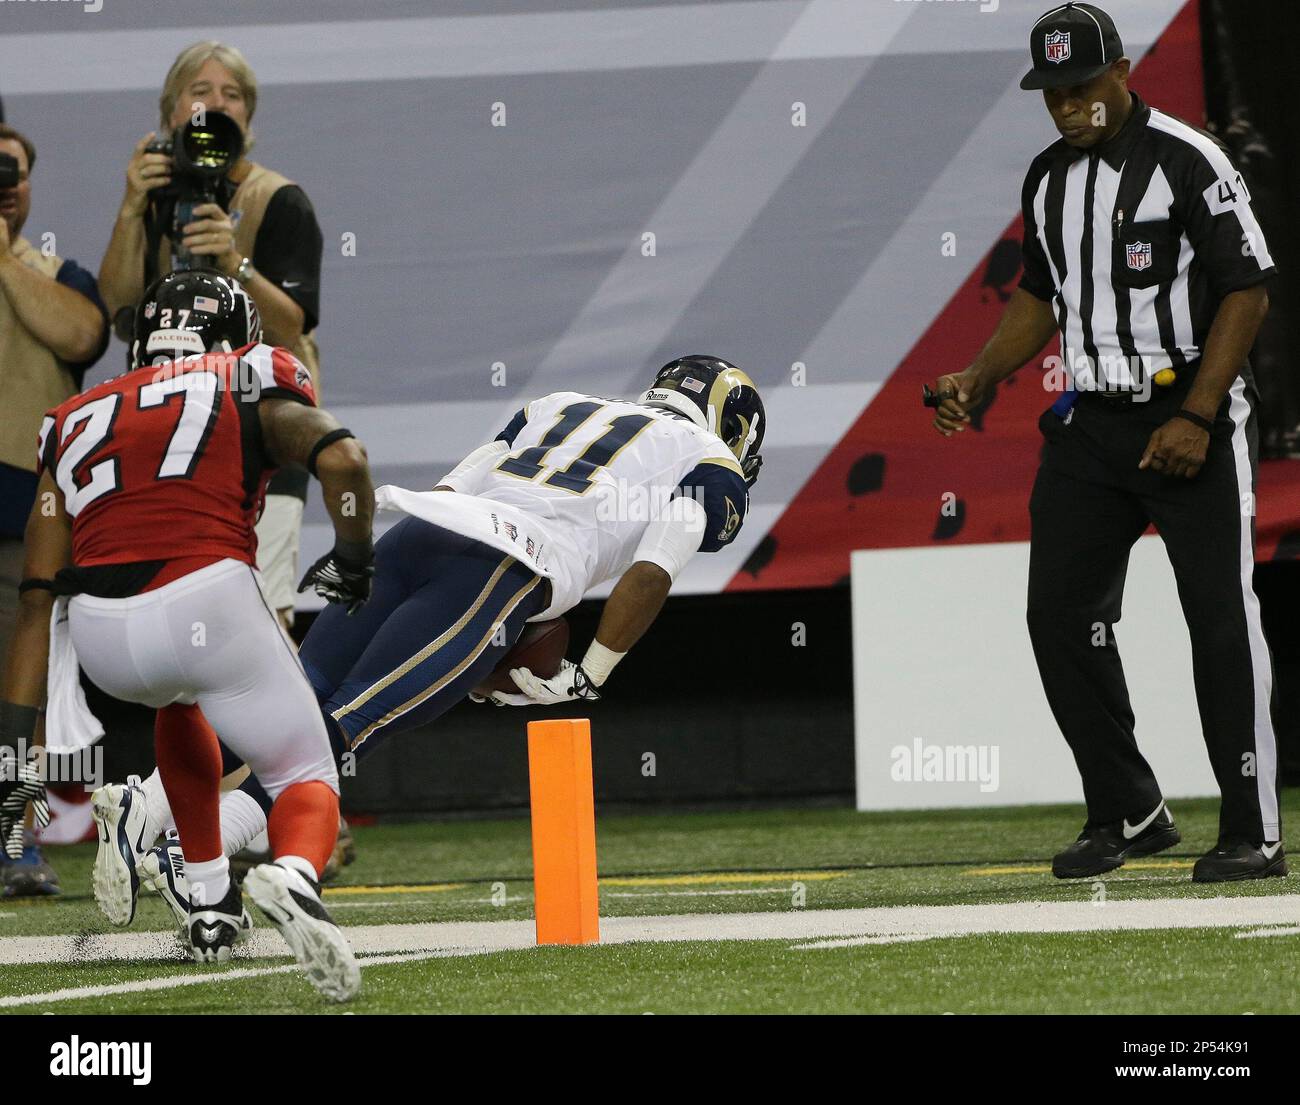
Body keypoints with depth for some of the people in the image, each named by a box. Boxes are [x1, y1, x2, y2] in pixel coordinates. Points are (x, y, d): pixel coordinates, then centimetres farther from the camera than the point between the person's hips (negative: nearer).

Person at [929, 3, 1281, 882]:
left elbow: (1247, 290, -12)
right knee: (1060, 614, 2)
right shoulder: (1049, 178, 11)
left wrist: (1196, 417, -18)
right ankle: (1128, 812, 15)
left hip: (1196, 416, -7)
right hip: (1090, 425, 7)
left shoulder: (1189, 162, -10)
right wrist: (980, 381, 7)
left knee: (1221, 619, -7)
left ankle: (1255, 833, -2)